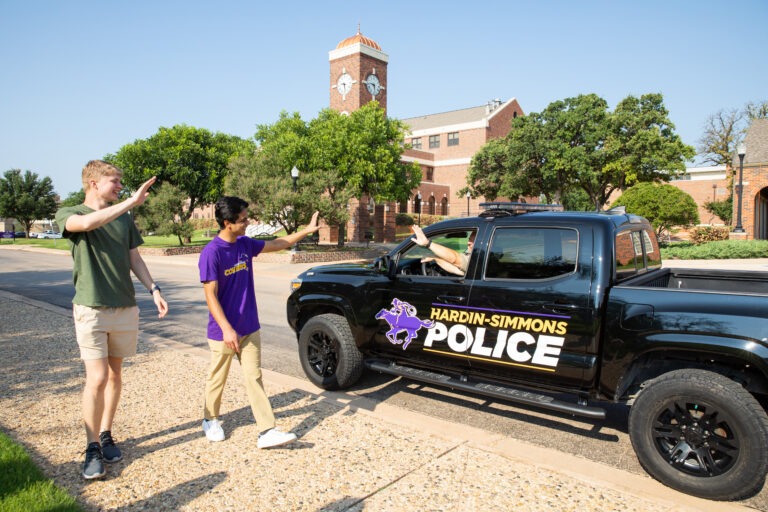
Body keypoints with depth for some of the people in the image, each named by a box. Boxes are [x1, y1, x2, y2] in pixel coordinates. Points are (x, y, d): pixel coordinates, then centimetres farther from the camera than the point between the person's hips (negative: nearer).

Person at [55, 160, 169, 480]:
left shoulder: (124, 219, 11)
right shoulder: (68, 214, -3)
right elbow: (86, 223, -27)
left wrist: (153, 289, 3)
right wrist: (132, 201, -31)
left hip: (125, 307, 4)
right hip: (91, 308, -4)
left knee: (114, 374, 12)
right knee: (97, 378, -7)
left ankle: (106, 435, 27)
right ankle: (93, 448, 8)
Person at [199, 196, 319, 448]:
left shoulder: (245, 244, 2)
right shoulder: (211, 252, -18)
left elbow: (277, 244, 15)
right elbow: (211, 296, -20)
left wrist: (307, 230, 15)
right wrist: (227, 329, -25)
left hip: (249, 328, 6)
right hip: (224, 332, -6)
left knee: (254, 378, 5)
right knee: (217, 379, 14)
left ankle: (267, 431, 7)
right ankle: (211, 420, 38)